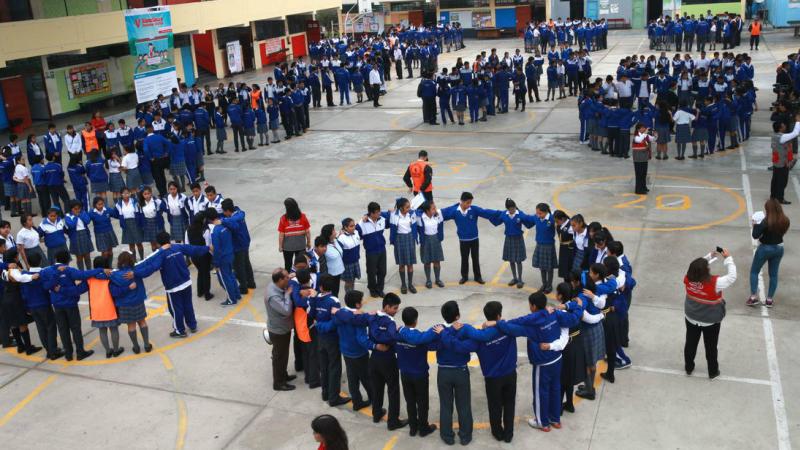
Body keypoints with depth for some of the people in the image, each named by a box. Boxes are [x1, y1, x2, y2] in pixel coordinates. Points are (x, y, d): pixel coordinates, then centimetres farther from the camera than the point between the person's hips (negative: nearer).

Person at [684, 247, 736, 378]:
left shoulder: (688, 279, -20)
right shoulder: (714, 283, -34)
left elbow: (698, 267, 0)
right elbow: (732, 277, -22)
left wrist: (710, 256, -4)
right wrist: (728, 258, -17)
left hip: (691, 319, 3)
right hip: (711, 322, -3)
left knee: (690, 344, 22)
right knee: (711, 347, 18)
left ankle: (688, 368, 40)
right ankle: (713, 372, 37)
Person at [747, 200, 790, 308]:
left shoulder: (766, 221, -24)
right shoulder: (785, 221, -6)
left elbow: (755, 236, -21)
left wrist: (755, 225, -6)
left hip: (765, 249, -5)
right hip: (779, 249, 5)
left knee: (754, 272, 12)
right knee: (773, 274, 15)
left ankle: (753, 297, 7)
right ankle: (769, 300, 19)